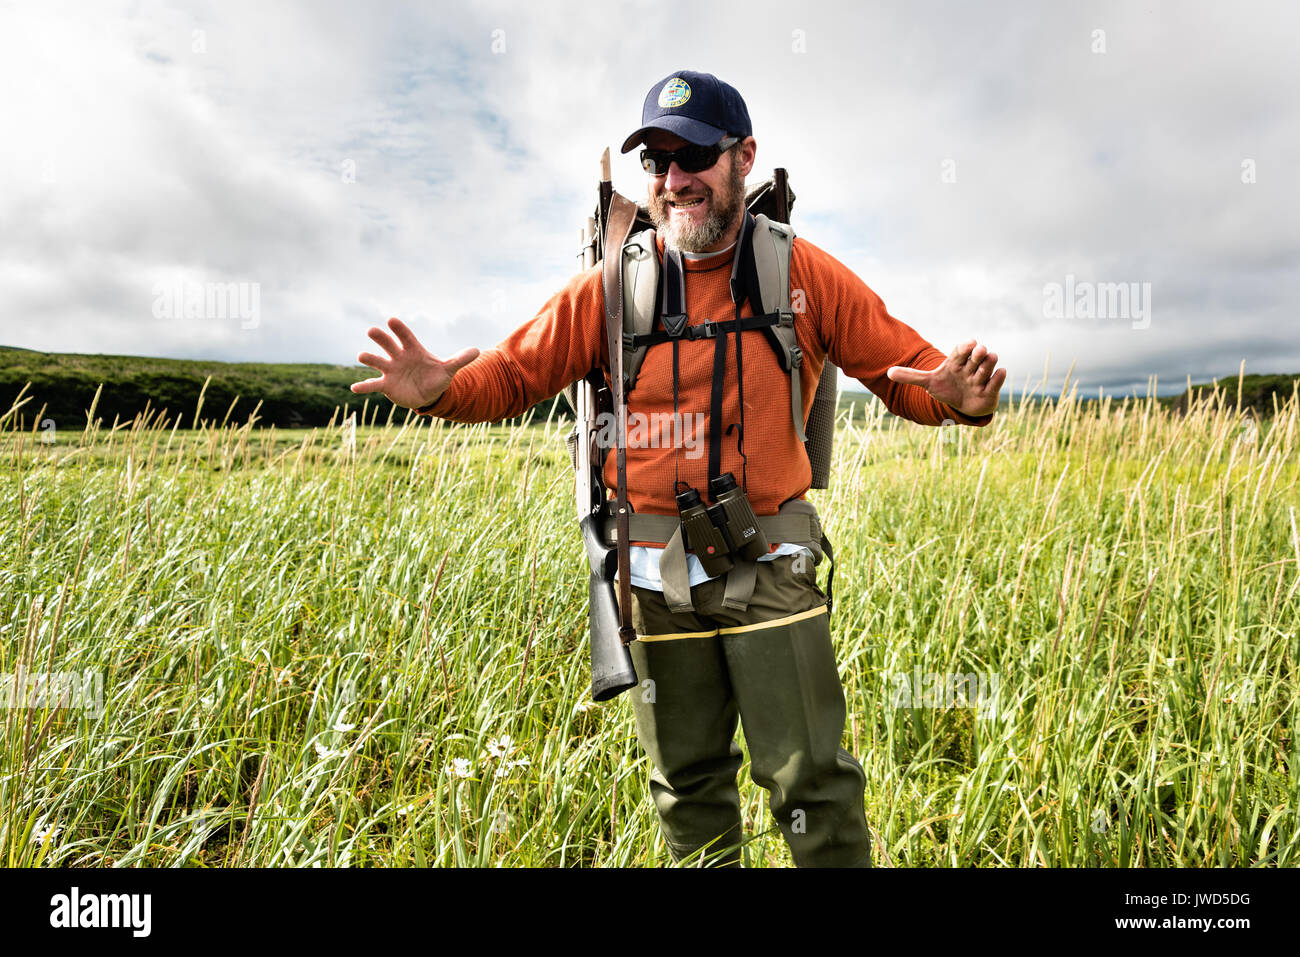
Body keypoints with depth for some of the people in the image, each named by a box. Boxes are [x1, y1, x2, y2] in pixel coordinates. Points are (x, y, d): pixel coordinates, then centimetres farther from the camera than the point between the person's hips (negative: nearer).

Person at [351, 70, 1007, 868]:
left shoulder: (803, 274, -3)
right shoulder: (613, 284, -1)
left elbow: (903, 367, 1)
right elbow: (517, 373, 3)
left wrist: (955, 396, -21)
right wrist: (441, 389, -17)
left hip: (769, 566, -1)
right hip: (656, 575, 2)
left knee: (813, 780, 6)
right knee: (687, 784, 18)